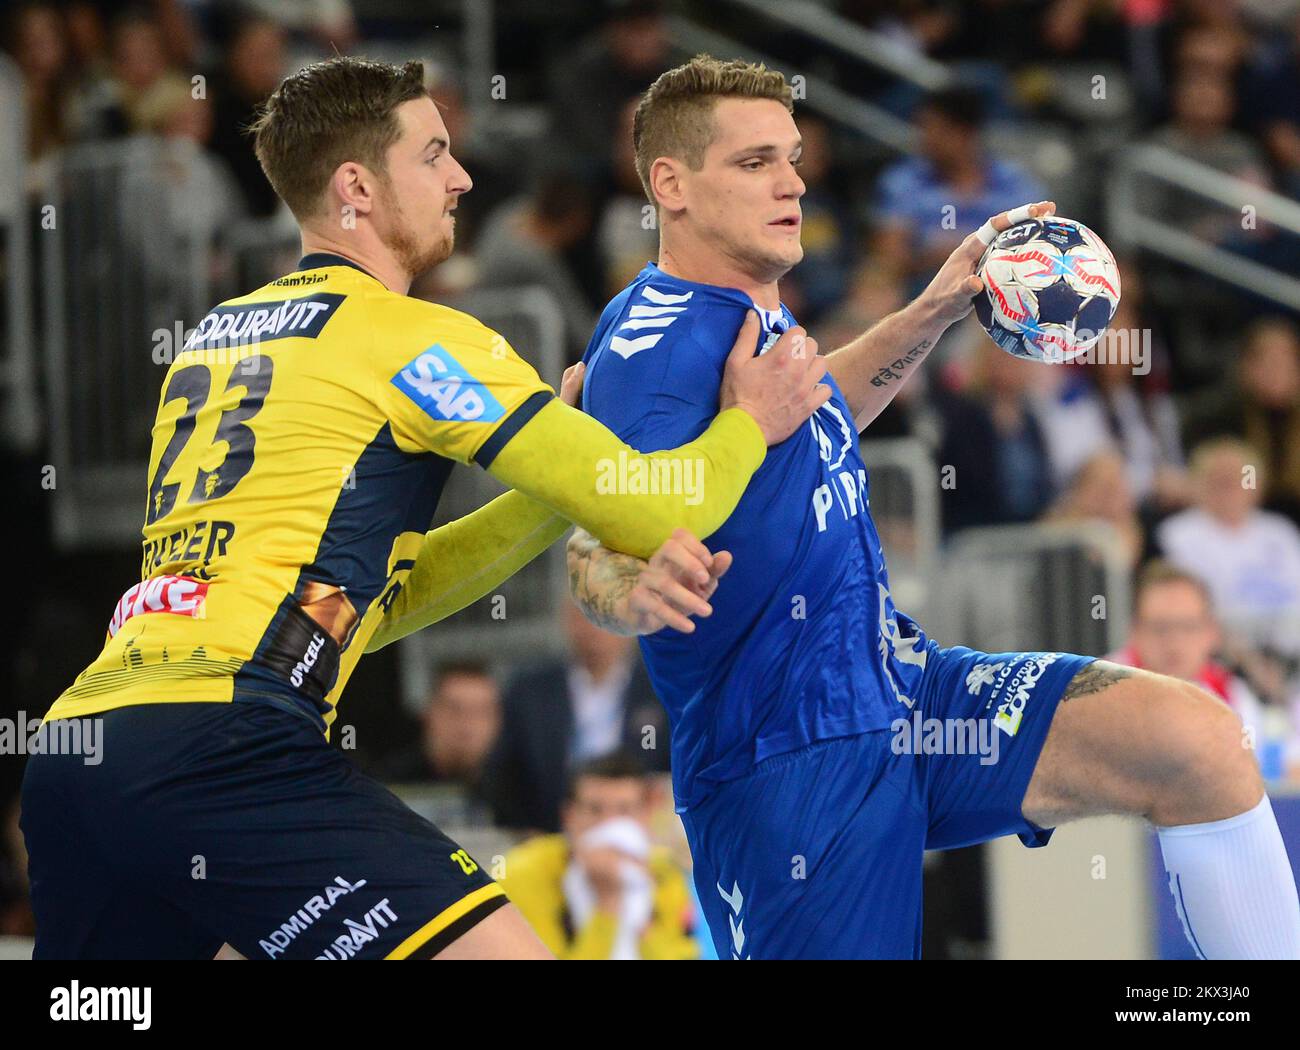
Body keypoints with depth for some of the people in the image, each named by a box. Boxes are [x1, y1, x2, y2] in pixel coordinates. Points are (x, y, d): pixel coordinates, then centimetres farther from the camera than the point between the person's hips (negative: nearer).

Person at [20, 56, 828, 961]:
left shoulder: (217, 336, 26)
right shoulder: (411, 337, 2)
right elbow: (653, 516, 2)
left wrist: (554, 494, 29)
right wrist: (746, 426, 21)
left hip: (73, 749, 9)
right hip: (216, 746, -8)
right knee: (504, 948, -9)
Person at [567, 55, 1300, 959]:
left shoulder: (750, 316, 10)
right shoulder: (651, 353, -19)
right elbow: (596, 563, -30)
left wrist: (937, 310, 21)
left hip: (899, 687, 9)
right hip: (789, 770, -9)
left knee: (1199, 742, -11)